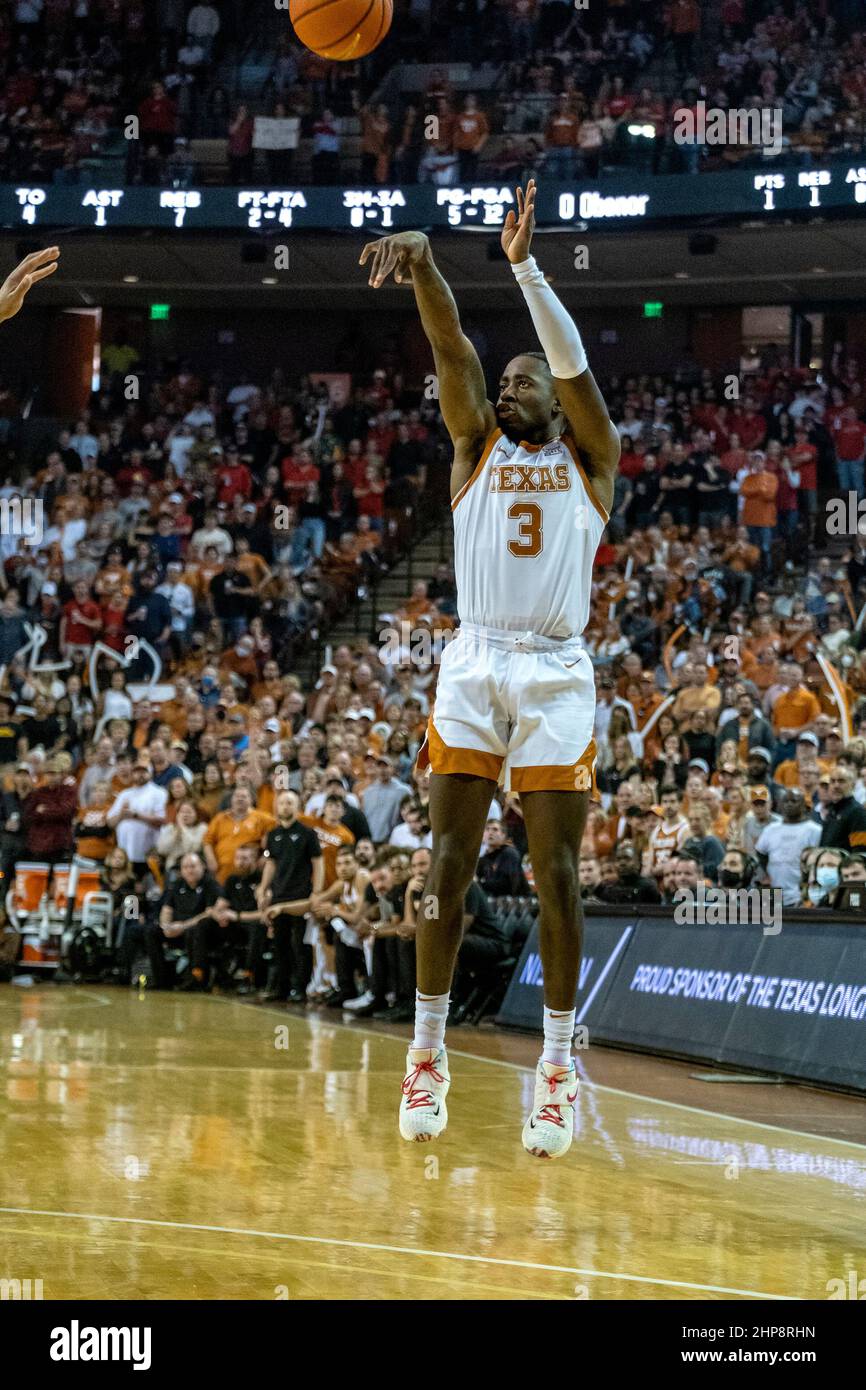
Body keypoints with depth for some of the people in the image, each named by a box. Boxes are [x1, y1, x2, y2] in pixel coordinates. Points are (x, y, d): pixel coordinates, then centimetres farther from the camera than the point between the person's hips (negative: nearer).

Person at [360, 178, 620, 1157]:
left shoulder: (590, 461, 11)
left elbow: (571, 361, -5)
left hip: (557, 677, -1)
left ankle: (557, 1064, 3)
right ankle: (428, 1051, 4)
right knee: (449, 862, -2)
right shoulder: (476, 451, 14)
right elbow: (454, 351, -3)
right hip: (474, 665, 1)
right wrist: (422, 261, -20)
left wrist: (524, 263, -18)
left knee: (555, 873, -2)